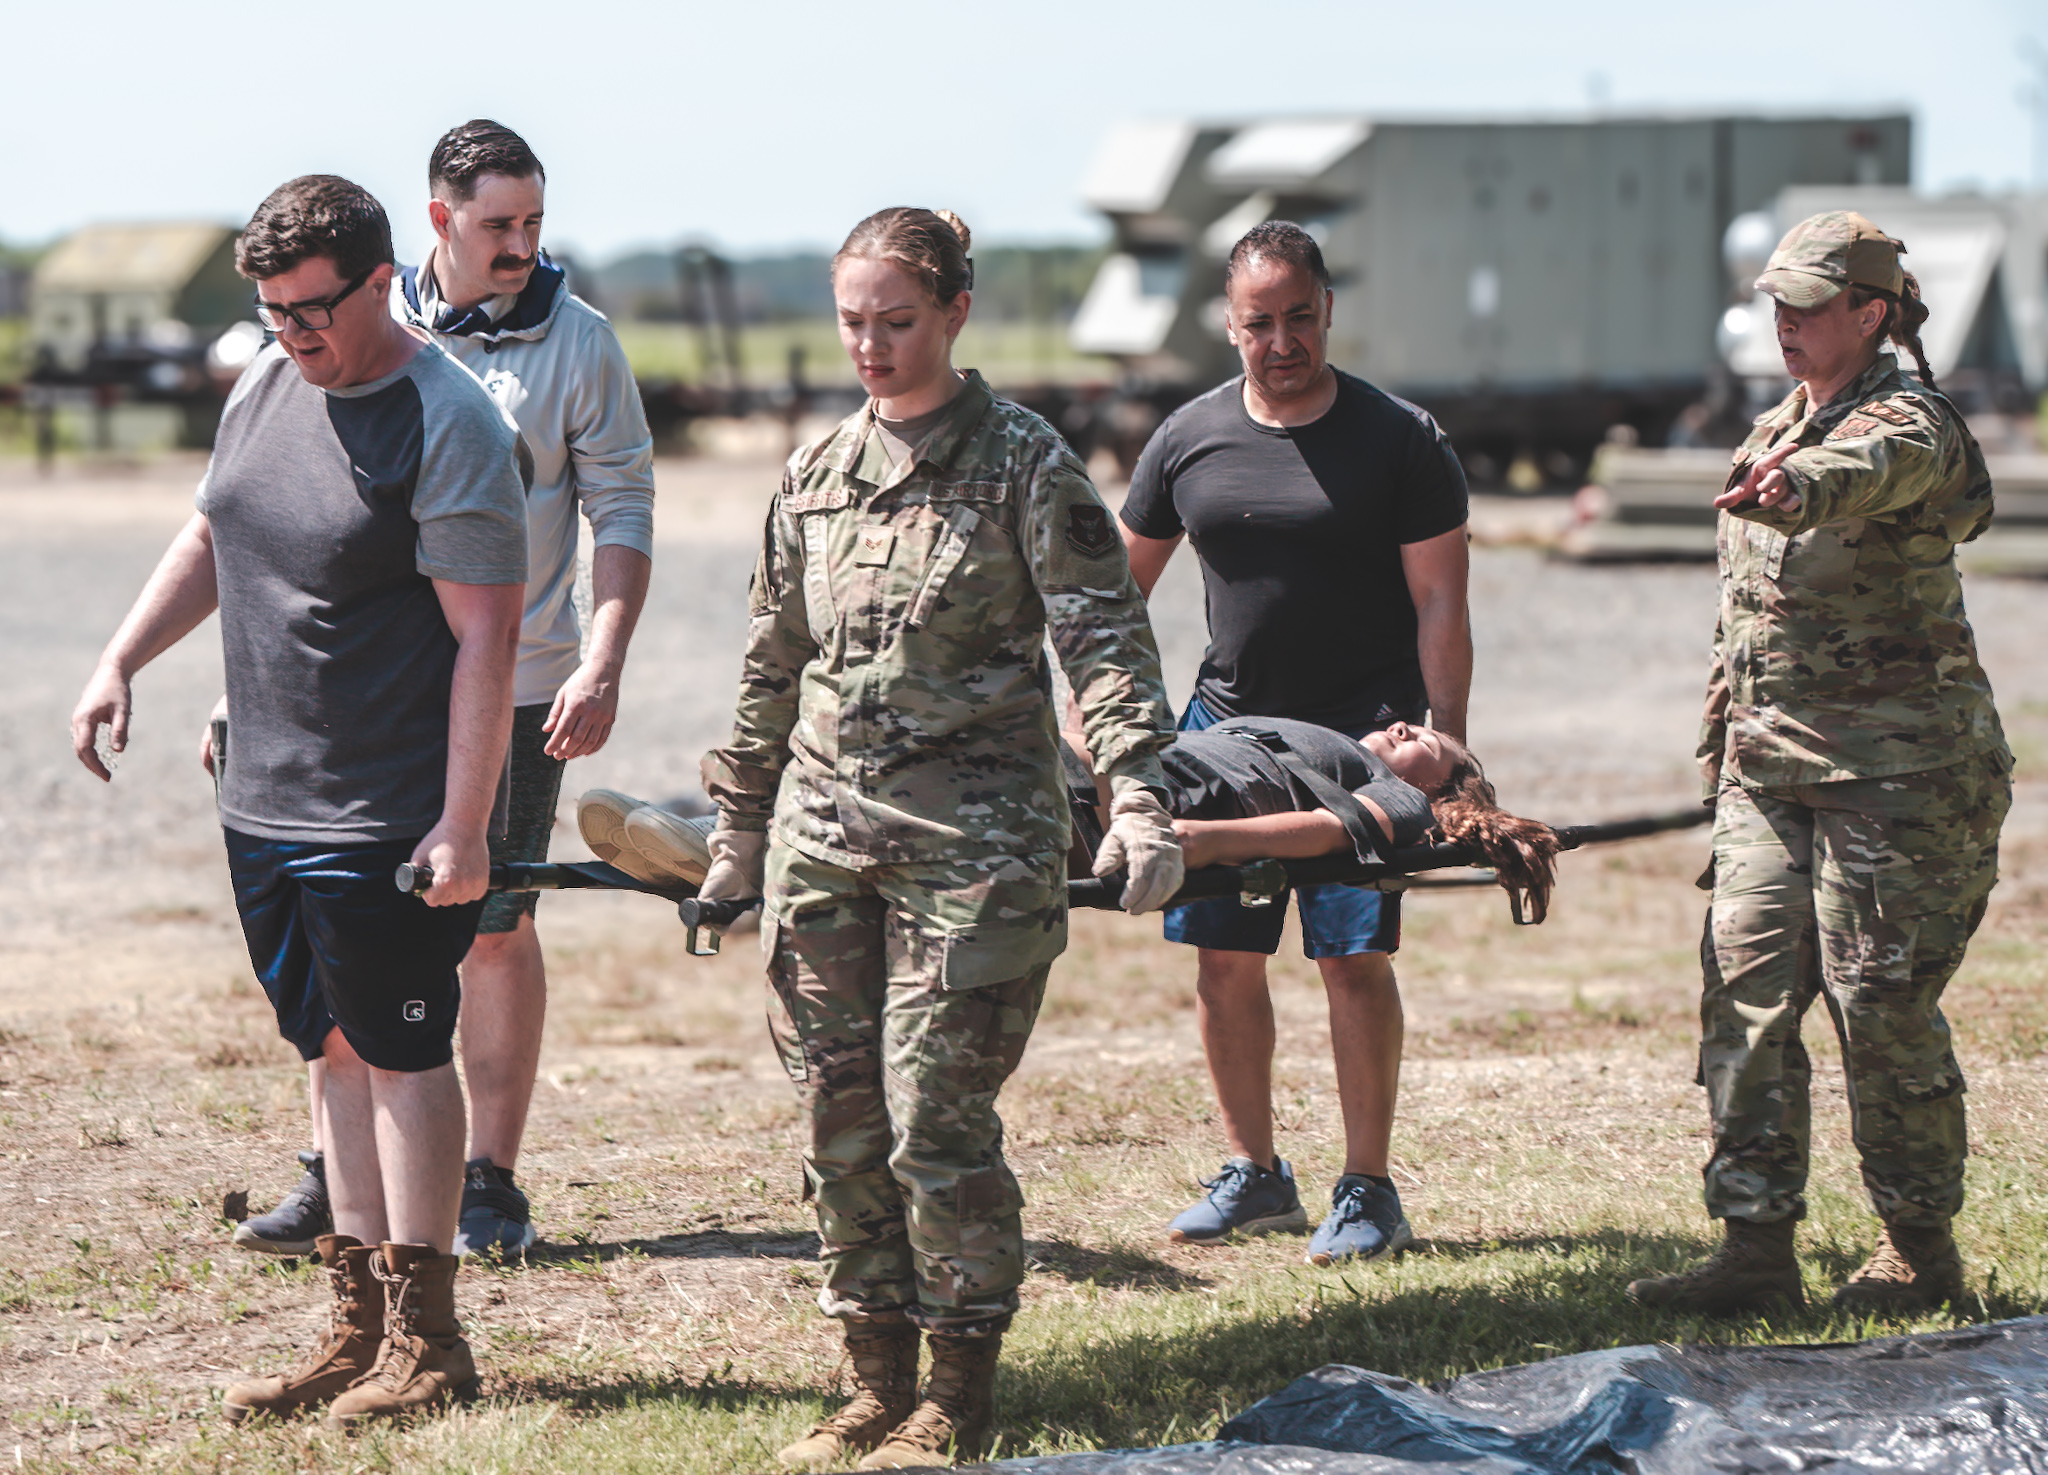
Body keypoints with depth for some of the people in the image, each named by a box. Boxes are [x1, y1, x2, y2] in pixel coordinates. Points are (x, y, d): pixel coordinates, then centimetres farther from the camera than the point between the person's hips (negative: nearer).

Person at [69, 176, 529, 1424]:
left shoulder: (451, 428, -15)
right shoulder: (269, 385, 9)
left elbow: (486, 639, -18)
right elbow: (211, 540, 24)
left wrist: (464, 827, -21)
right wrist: (120, 663, 13)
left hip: (394, 817, -7)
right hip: (269, 803, 7)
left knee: (401, 1053, -2)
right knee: (340, 1051, 12)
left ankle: (426, 1343, 5)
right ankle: (364, 1324, 19)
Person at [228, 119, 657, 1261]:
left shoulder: (578, 342, -1)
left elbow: (622, 512, 0)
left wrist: (604, 663, -12)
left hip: (517, 693, -2)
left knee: (497, 932, 2)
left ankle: (492, 1183, 11)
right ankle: (335, 1172, 13)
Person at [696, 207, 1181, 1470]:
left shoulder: (1024, 463, -3)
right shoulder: (816, 474, 13)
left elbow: (1106, 639, -10)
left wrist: (1140, 797, -22)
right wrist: (740, 828, 22)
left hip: (974, 833, -5)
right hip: (823, 831, 6)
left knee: (938, 1119, -8)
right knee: (840, 1120, 6)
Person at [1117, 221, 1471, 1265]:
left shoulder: (1399, 440, -3)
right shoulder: (1189, 439, 6)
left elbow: (1439, 605, -4)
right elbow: (1121, 585, 15)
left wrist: (1446, 748, -11)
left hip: (1361, 734, -4)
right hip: (1227, 726, 4)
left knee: (1354, 957, -6)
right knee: (1221, 959, 5)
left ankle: (1368, 1189, 4)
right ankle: (1254, 1174, 20)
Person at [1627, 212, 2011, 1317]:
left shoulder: (1907, 424, -11)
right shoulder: (1778, 428, 14)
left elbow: (1861, 470, -37)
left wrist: (1792, 490, -59)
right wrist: (1724, 734, 21)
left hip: (1896, 762, -8)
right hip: (1770, 757, 8)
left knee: (1880, 999, -4)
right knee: (1745, 986, 0)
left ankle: (1921, 1247, 10)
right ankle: (1756, 1246, 2)